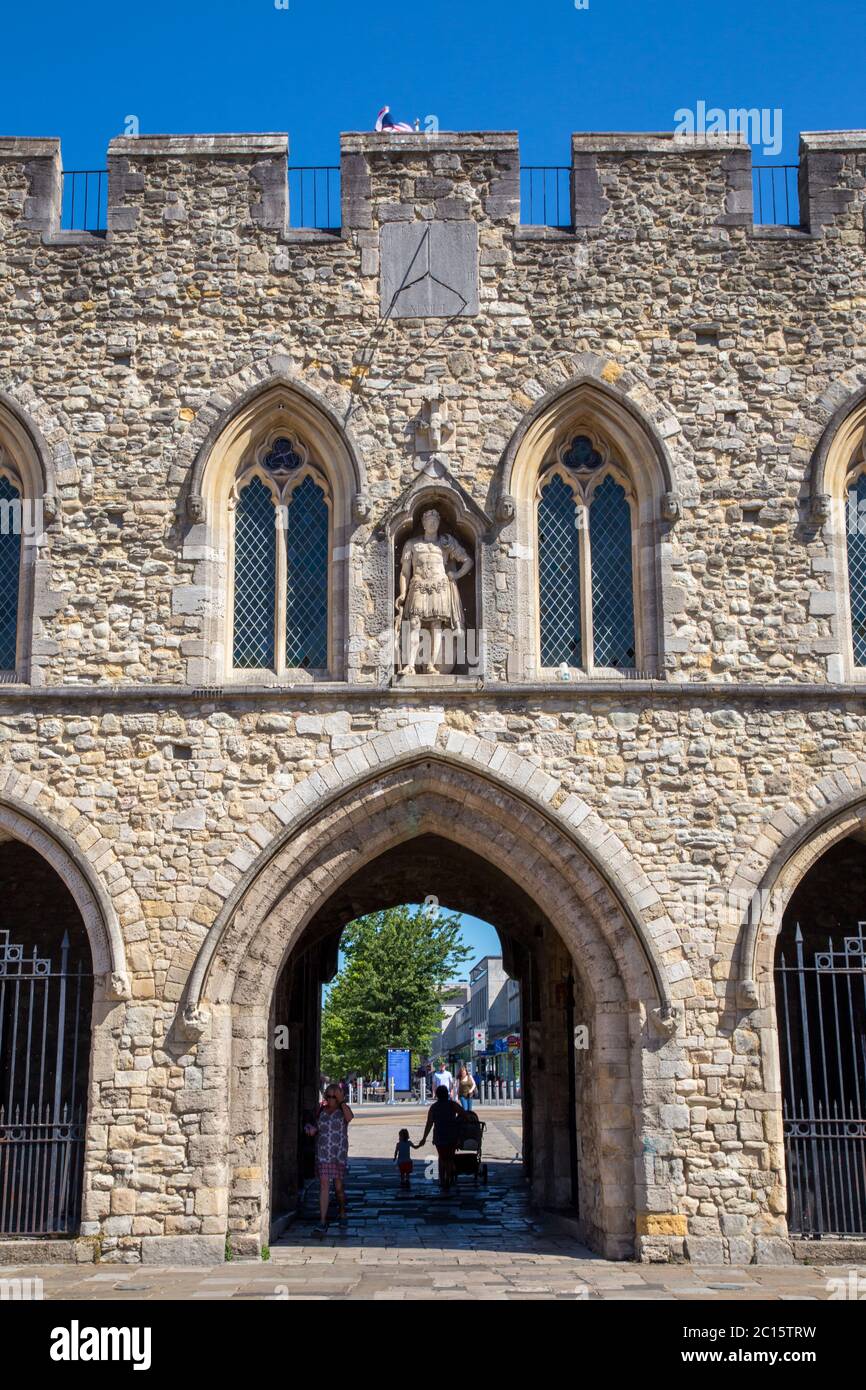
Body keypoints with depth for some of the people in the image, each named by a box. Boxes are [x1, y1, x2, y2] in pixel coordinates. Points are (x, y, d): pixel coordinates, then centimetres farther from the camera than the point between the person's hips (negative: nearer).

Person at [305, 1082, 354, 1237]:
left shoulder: (342, 1110, -1)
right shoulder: (321, 1110, 8)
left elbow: (350, 1118, -24)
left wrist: (342, 1101, -23)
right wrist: (311, 1128, 0)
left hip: (339, 1154, -1)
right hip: (322, 1154, 1)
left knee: (338, 1187, 8)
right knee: (324, 1185, -11)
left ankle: (342, 1214, 35)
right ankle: (322, 1222, -14)